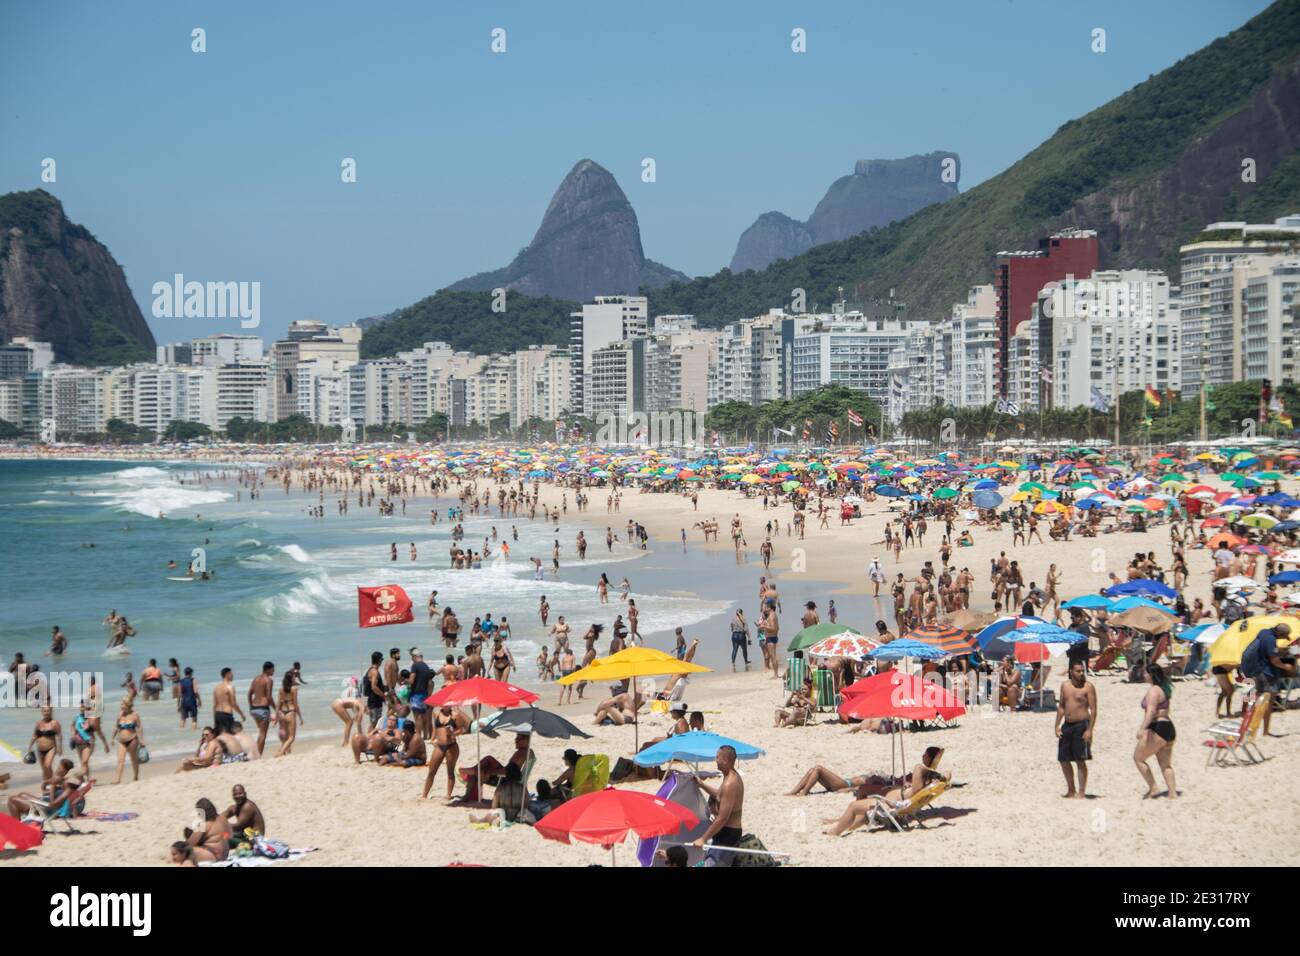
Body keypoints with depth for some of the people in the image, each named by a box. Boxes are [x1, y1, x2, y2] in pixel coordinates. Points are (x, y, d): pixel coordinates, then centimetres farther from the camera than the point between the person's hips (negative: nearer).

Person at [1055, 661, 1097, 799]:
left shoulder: (1088, 687, -6)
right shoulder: (1064, 685, 10)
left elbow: (1093, 709, -9)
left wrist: (1089, 730, -16)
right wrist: (1057, 725, 8)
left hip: (1081, 725, -6)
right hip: (1066, 725, 6)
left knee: (1080, 761, -5)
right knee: (1063, 759, 10)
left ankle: (1081, 793, 1)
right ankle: (1071, 790, 23)